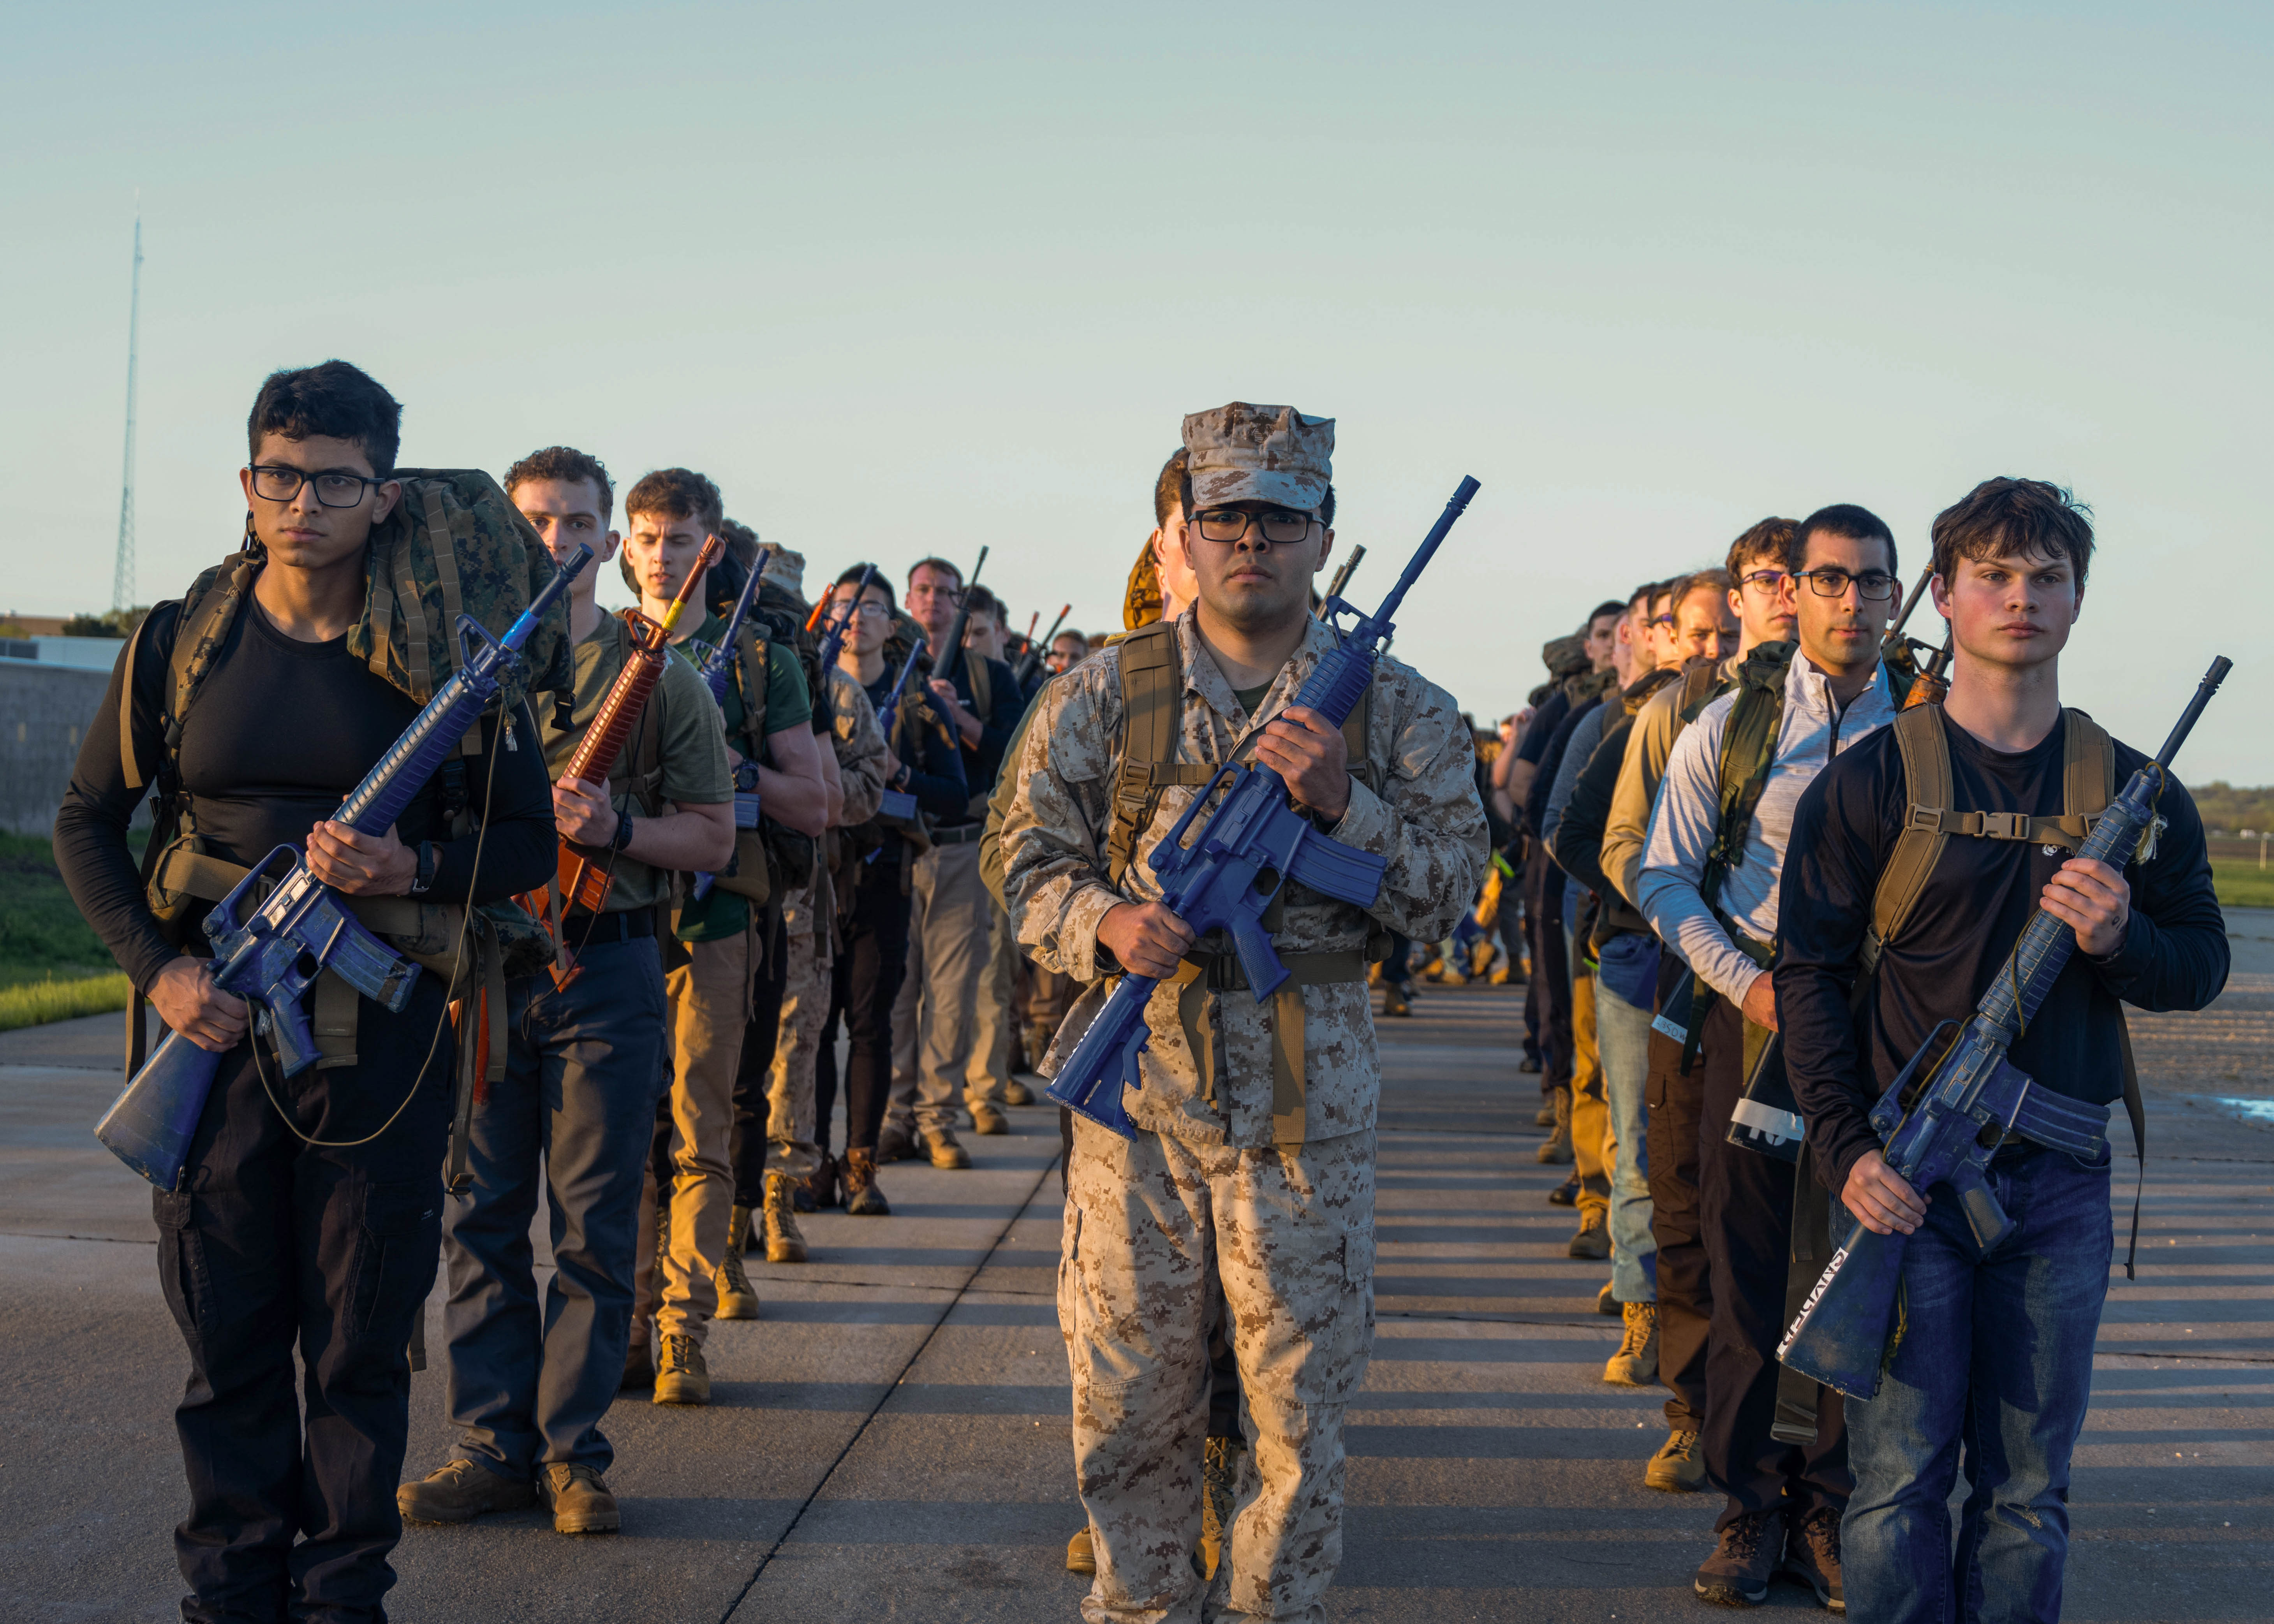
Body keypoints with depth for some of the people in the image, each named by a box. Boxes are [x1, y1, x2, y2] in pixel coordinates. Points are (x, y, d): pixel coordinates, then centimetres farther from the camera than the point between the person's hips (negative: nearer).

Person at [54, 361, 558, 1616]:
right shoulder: (181, 639, 4)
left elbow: (528, 840, 4)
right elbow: (88, 820, 11)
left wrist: (410, 870, -15)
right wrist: (156, 966, -4)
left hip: (383, 1032, -1)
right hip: (214, 1025, 1)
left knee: (362, 1342, 6)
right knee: (226, 1335, 8)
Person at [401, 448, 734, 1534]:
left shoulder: (662, 676, 6)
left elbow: (714, 837, 4)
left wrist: (616, 829, -14)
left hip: (606, 967, -2)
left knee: (596, 1225, 2)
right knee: (482, 1216, 5)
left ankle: (571, 1449, 10)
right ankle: (492, 1444, 13)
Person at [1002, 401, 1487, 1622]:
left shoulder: (1396, 709, 3)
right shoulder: (1102, 693, 4)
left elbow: (1448, 890, -1)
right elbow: (1032, 860, 6)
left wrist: (1341, 802, -16)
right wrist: (1107, 921, -15)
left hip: (1307, 1096, 0)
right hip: (1136, 1075, 1)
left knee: (1300, 1397, 6)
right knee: (1128, 1390, 8)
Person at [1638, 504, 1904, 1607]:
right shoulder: (1732, 723, 4)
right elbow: (1663, 876, 4)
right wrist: (1748, 984, -9)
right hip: (1753, 1018, 0)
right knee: (1748, 1272, 3)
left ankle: (1826, 1507, 17)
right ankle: (1750, 1507, 14)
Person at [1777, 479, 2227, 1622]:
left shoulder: (2134, 790, 7)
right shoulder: (1870, 779, -1)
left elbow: (2203, 967, 10)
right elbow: (1810, 977, -2)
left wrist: (2121, 938, -13)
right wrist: (1847, 1149, -13)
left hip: (2061, 1183, 3)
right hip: (1905, 1181, -2)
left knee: (2029, 1492, 9)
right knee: (1899, 1480, -1)